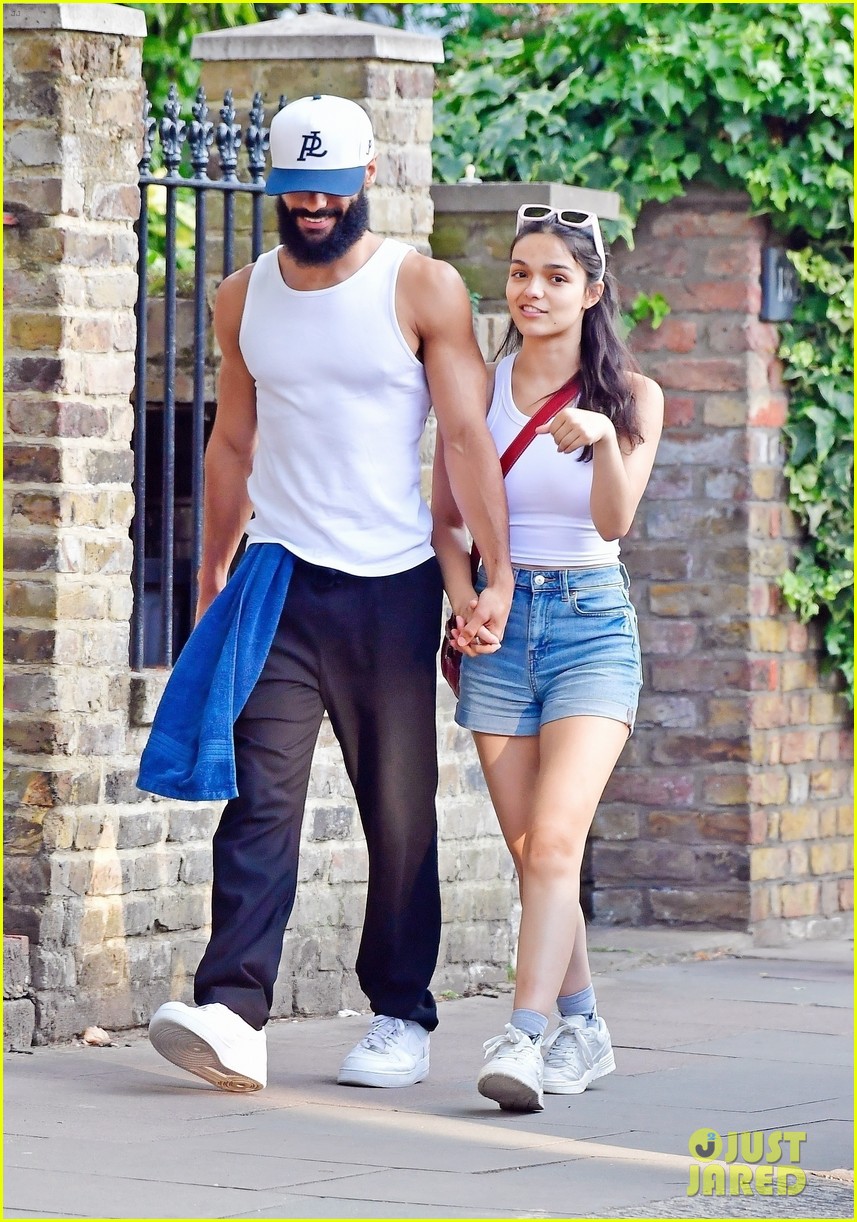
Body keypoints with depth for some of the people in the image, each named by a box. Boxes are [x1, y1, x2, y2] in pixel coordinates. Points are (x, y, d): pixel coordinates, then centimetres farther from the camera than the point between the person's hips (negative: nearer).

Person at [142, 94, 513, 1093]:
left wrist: (497, 570, -13)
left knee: (401, 813, 4)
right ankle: (234, 1014, -22)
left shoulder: (424, 290, -1)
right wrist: (212, 577, 18)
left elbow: (467, 435, -5)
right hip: (279, 579, 2)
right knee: (260, 795, -12)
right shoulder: (244, 299, 10)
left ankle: (401, 1014, 14)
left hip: (392, 587, -2)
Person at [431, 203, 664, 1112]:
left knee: (555, 839, -18)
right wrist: (464, 602, -6)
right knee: (530, 852, 5)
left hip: (592, 623, -3)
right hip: (499, 628, 3)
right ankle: (581, 1029, 20)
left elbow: (615, 519, -13)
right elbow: (443, 519, 12)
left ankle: (523, 1039, -27)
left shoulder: (631, 396, 0)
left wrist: (602, 441, -32)